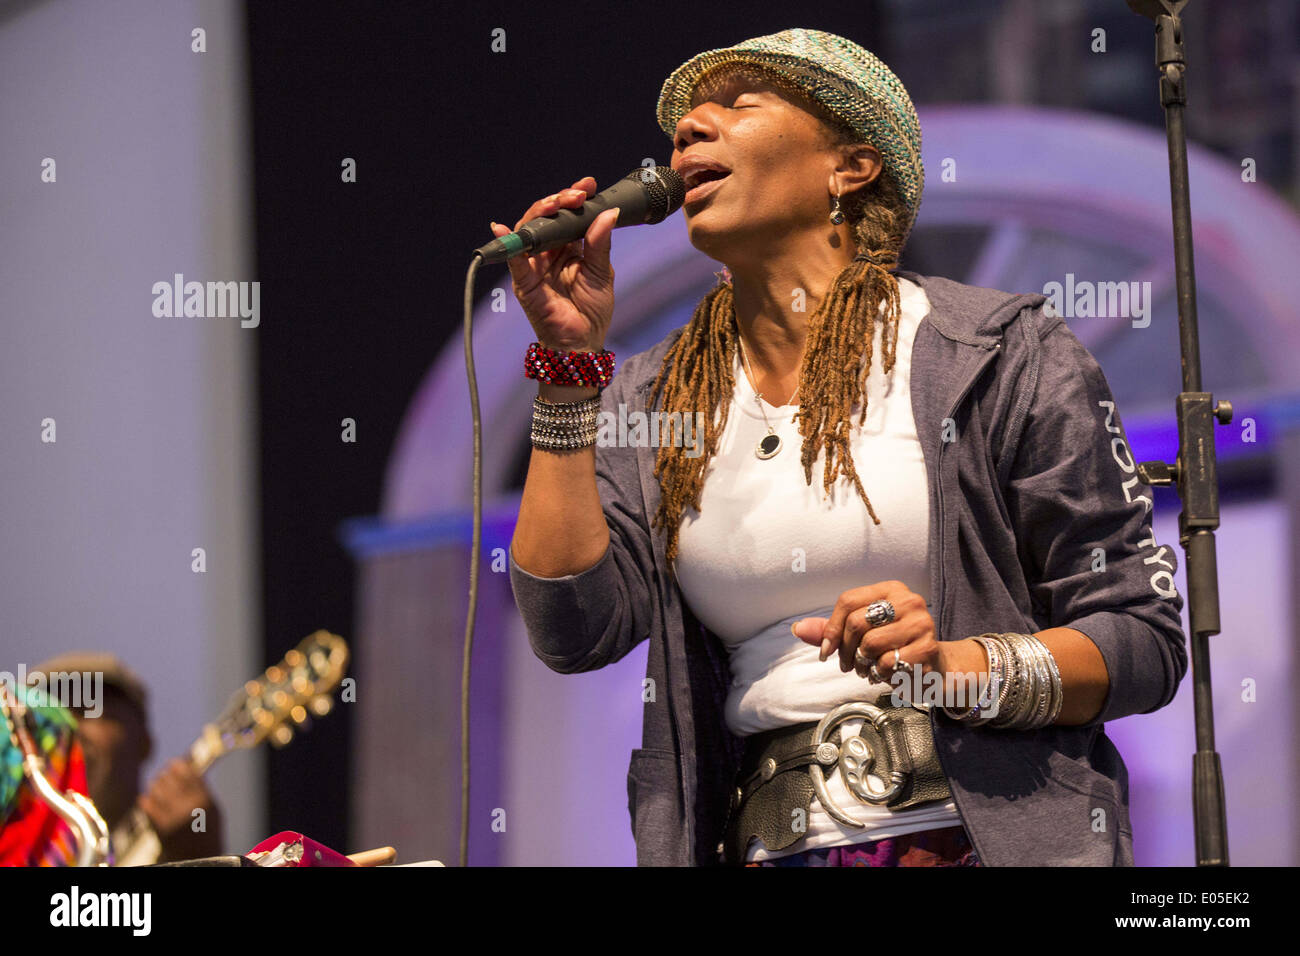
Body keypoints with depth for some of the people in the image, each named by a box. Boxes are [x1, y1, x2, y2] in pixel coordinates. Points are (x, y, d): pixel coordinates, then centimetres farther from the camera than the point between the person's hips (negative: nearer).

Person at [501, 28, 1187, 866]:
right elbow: (574, 631, -1)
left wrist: (957, 667, -17)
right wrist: (568, 363, 0)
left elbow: (1147, 638, 1)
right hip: (769, 845, 3)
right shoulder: (652, 402, 15)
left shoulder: (1003, 354, 3)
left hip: (998, 837, -2)